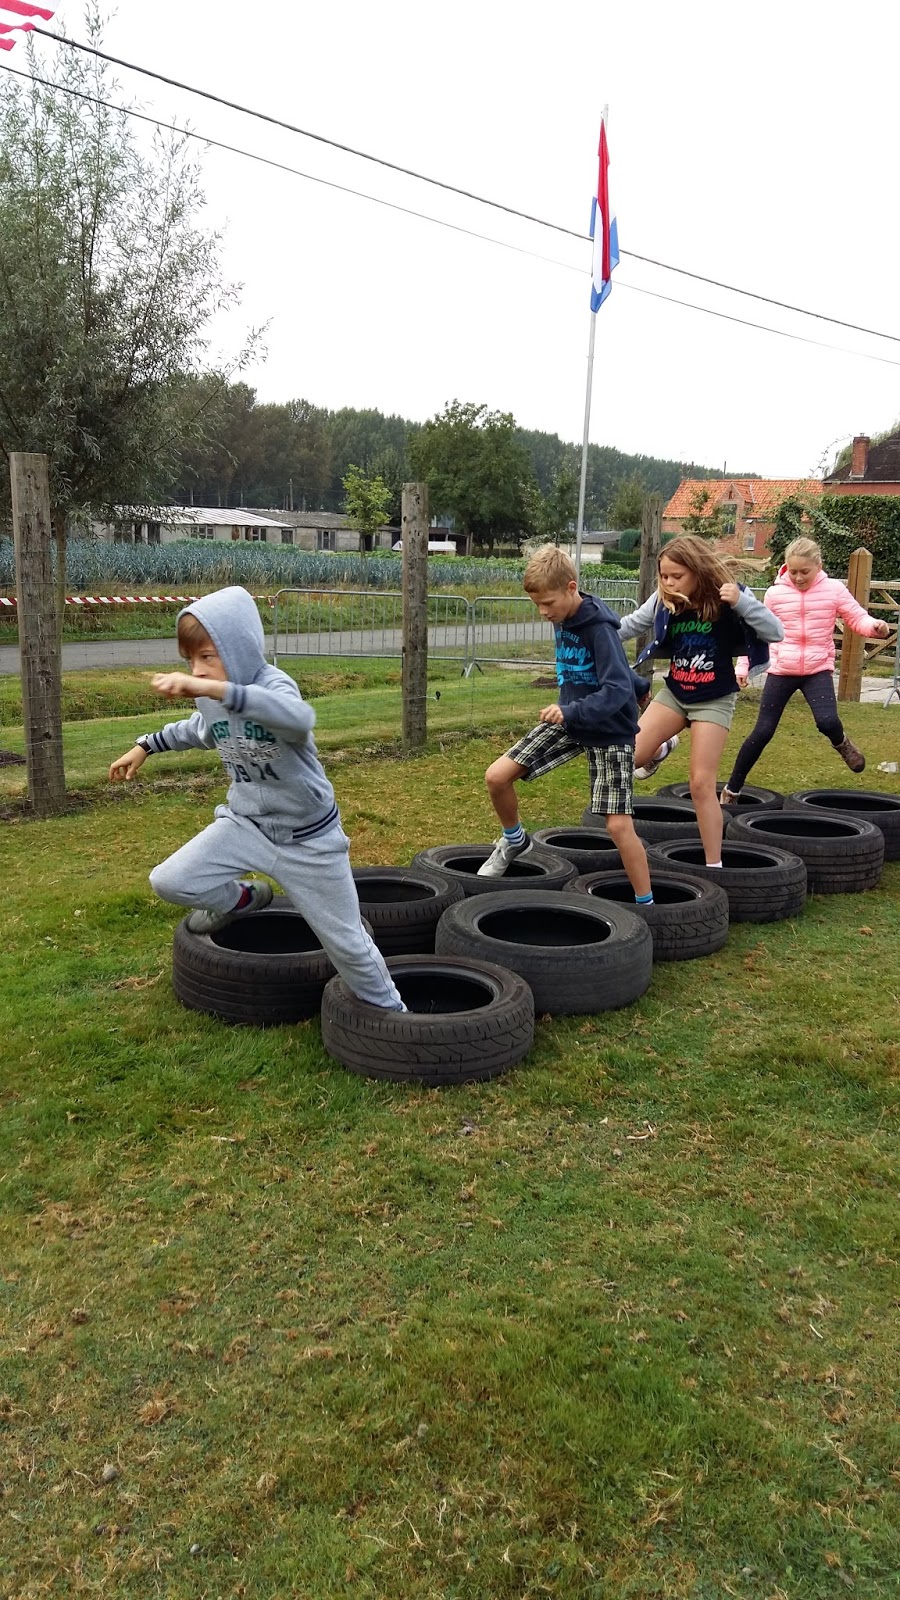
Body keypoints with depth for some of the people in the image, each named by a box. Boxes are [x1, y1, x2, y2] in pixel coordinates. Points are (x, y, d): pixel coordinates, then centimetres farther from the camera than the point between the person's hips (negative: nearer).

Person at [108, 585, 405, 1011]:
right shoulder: (210, 700, -5)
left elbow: (299, 719, -54)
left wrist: (210, 688, -62)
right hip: (246, 823, 6)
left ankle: (390, 1009, 31)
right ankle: (242, 899, 23)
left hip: (307, 838, -5)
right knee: (168, 882, -8)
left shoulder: (273, 685, -27)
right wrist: (145, 746, 23)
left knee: (345, 940, 4)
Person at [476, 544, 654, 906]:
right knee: (497, 776, -5)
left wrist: (571, 711, -46)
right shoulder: (561, 619, -1)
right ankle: (513, 840, 23)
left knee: (618, 824, -13)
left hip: (610, 732, -7)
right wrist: (640, 686, 24)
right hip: (568, 720, 7)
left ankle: (646, 904, 3)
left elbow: (617, 689, -31)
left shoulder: (599, 628, -24)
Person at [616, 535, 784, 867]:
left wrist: (740, 601, -34)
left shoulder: (726, 598, -17)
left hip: (714, 700, -4)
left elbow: (776, 632, -20)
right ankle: (661, 751, 29)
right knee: (631, 754, -10)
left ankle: (714, 865, 6)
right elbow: (630, 625, 8)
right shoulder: (663, 600, -7)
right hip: (674, 693, 4)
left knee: (702, 784, -7)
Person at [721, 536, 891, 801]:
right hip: (781, 670, 1)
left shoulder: (834, 590, -3)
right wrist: (743, 665, 4)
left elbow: (856, 618, 1)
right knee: (762, 732, -1)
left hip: (818, 669, 0)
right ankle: (732, 789, 12)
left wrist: (874, 626, -22)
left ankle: (841, 743, 16)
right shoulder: (775, 593, -1)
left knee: (827, 722, -24)